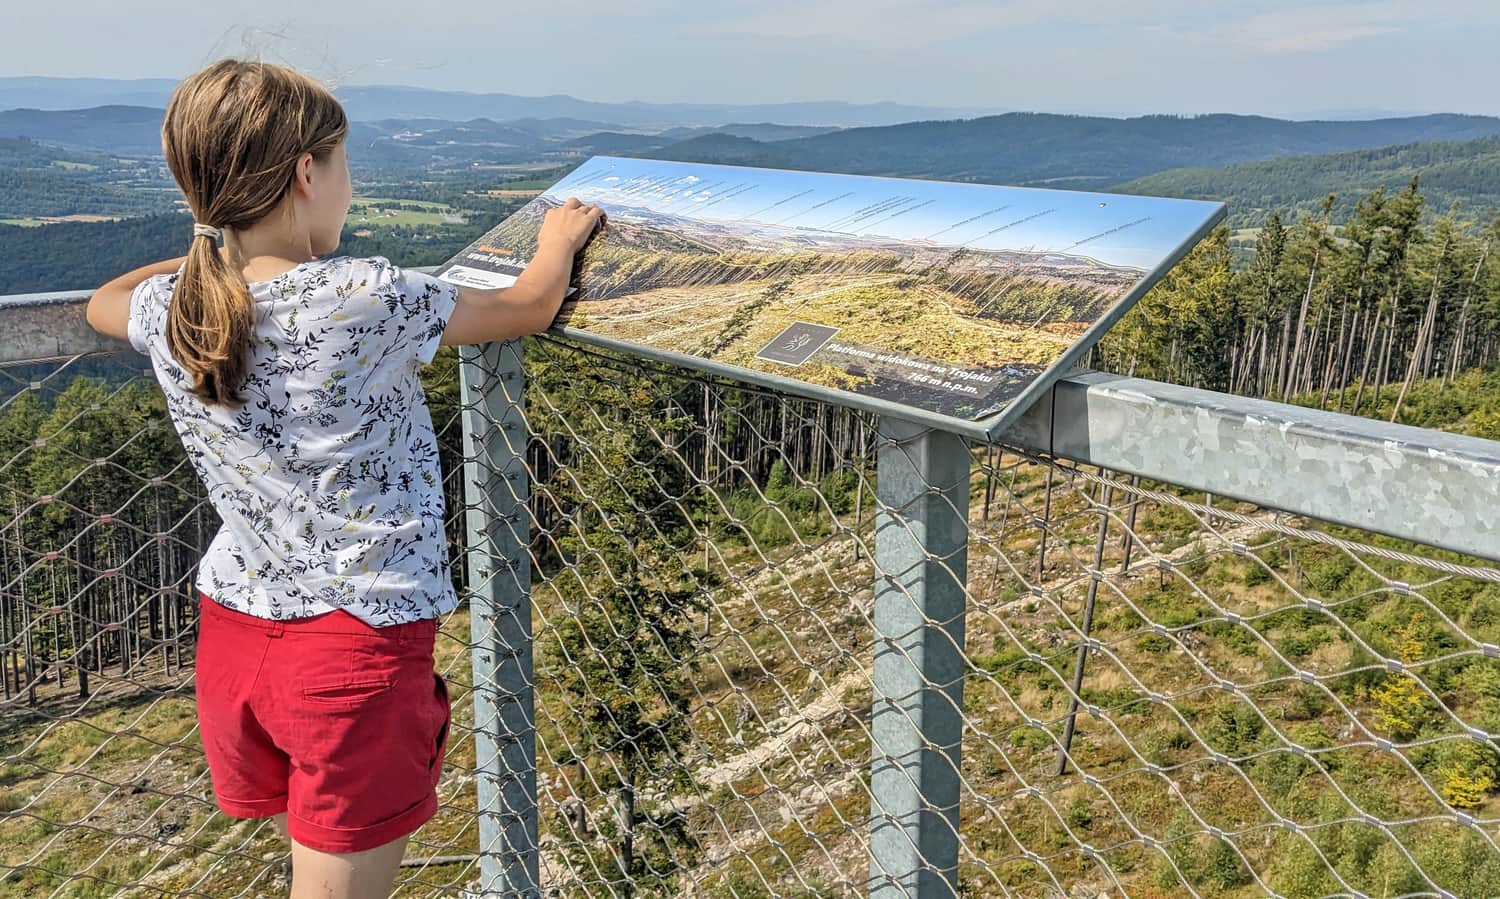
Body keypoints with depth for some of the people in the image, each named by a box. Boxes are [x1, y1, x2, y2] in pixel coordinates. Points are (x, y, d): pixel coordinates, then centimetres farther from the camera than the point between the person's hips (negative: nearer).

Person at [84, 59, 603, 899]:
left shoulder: (172, 310, -3)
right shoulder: (368, 301, -19)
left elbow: (103, 300, 23)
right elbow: (529, 308, -3)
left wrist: (214, 250, 30)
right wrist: (560, 237, 17)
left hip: (233, 633, 6)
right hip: (358, 643, -6)